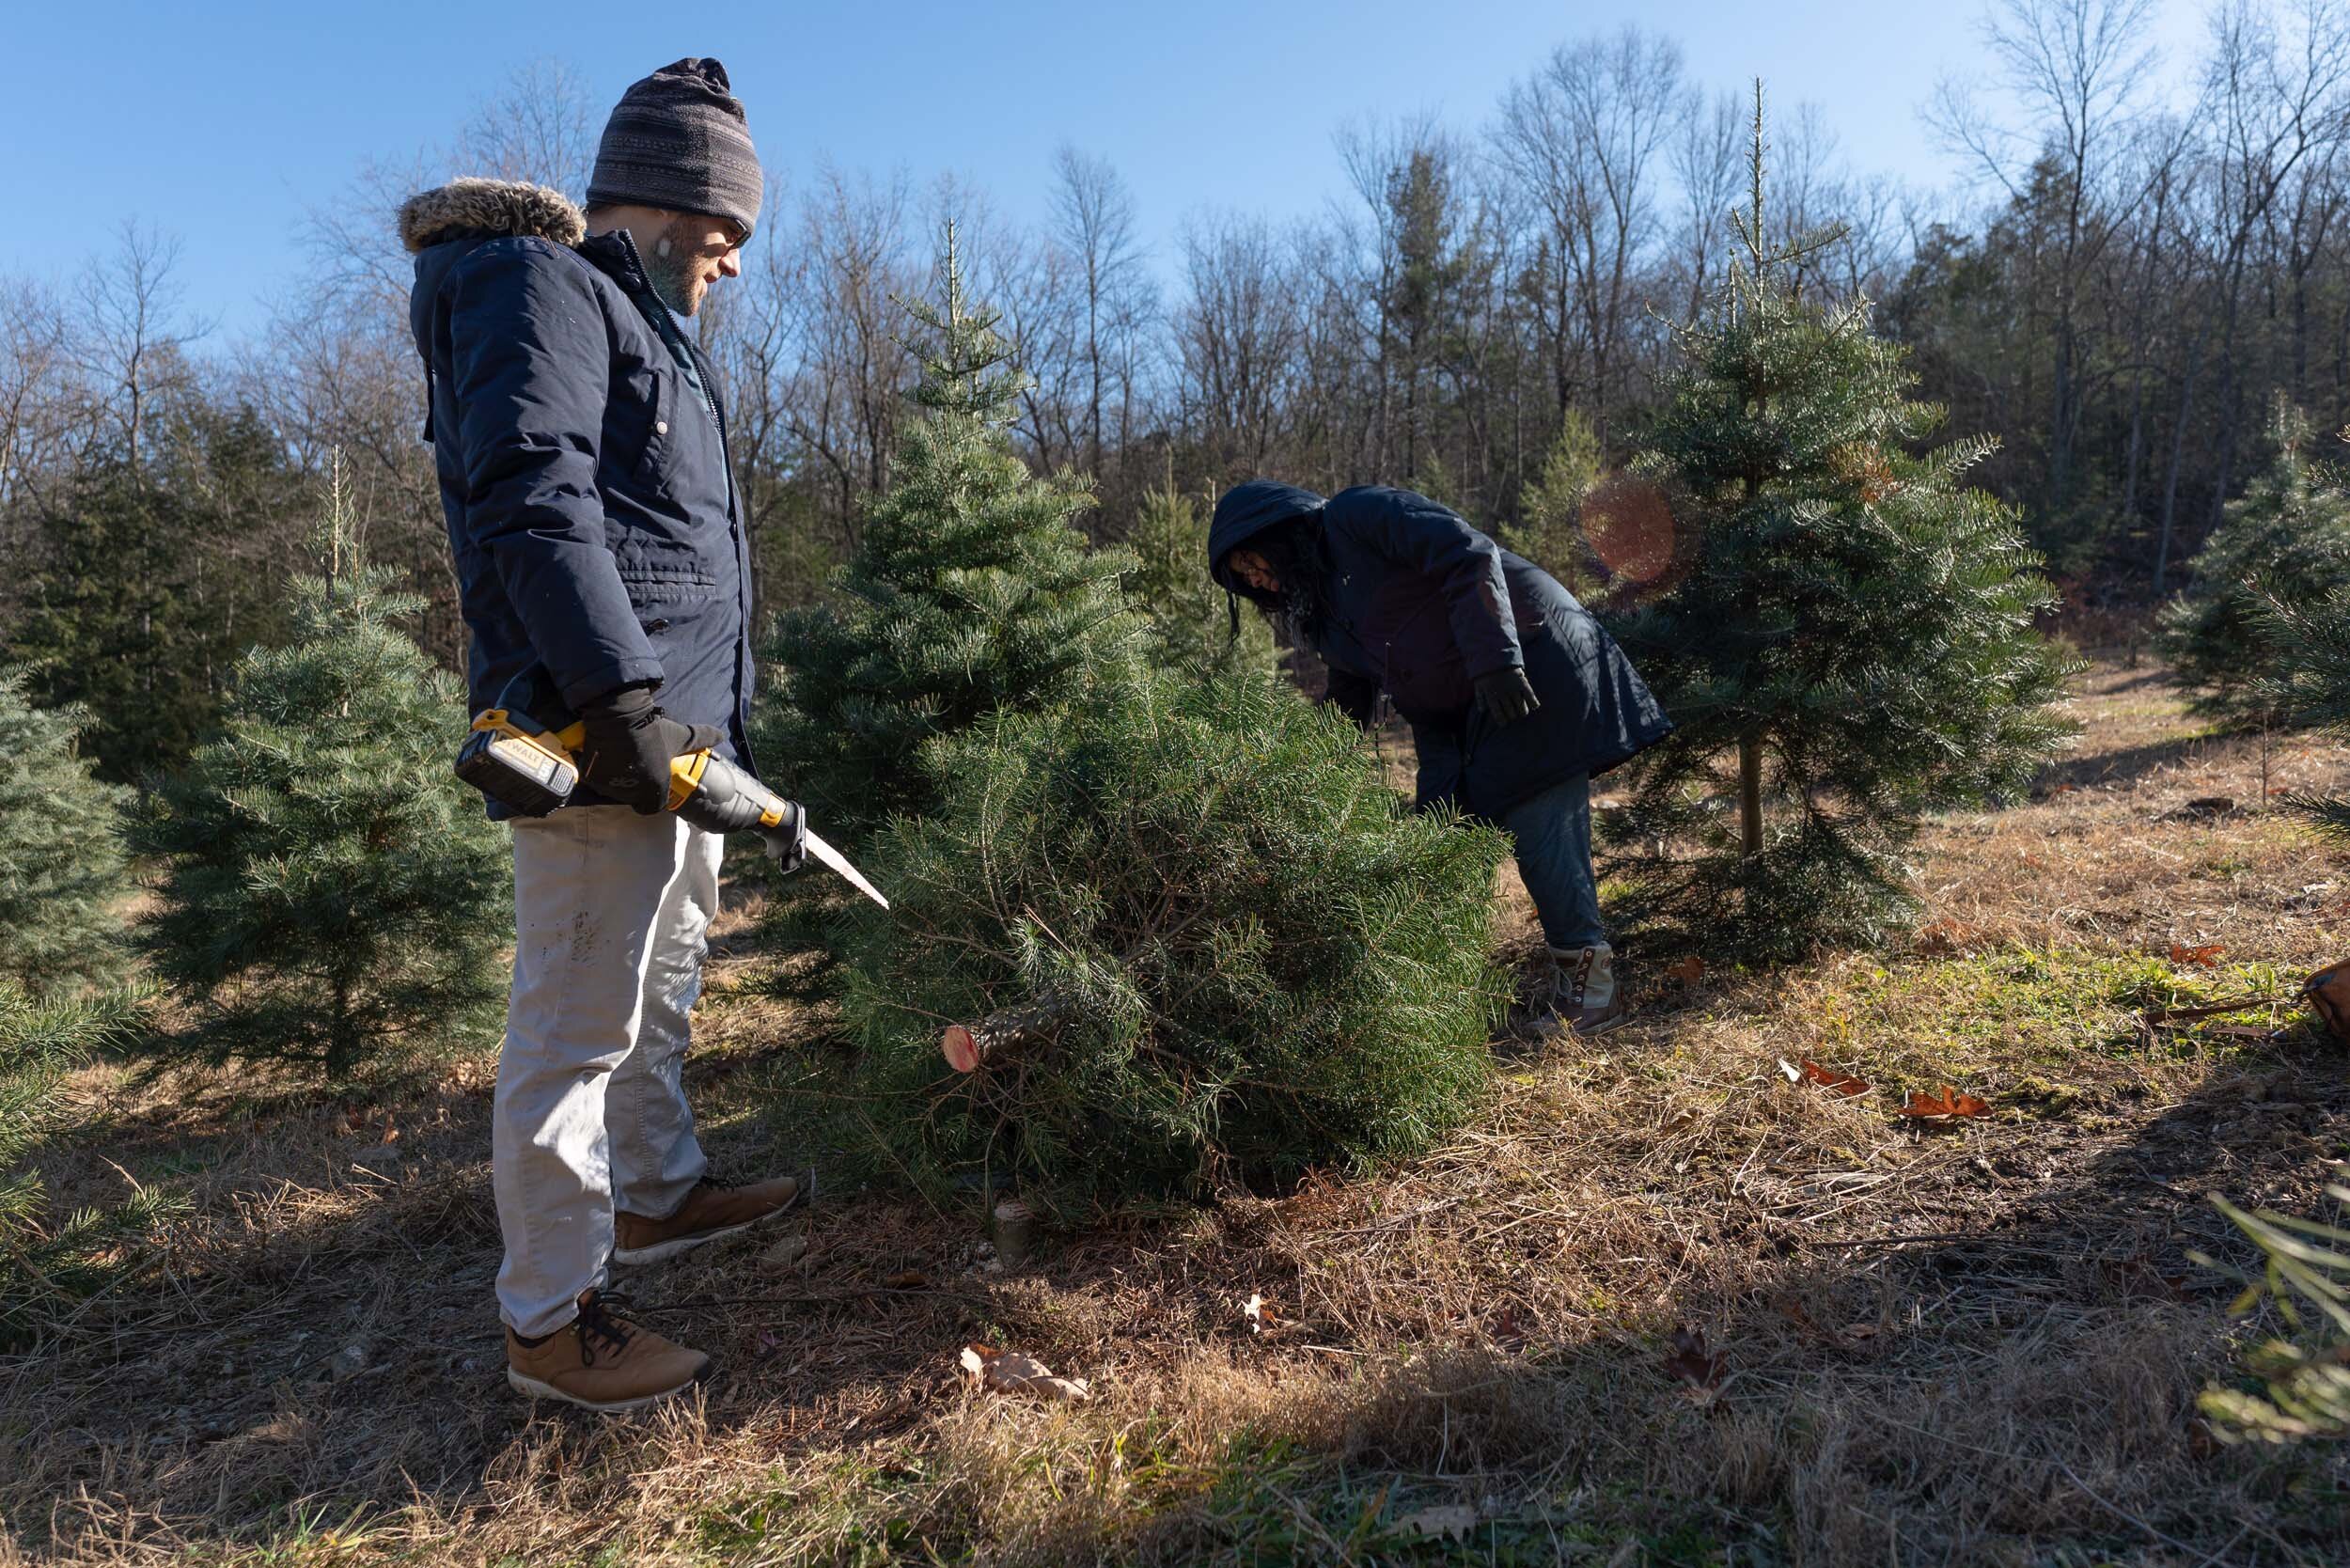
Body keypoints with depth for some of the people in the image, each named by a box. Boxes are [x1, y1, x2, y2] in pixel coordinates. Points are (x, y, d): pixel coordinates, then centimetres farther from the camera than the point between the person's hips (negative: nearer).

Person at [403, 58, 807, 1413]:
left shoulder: (639, 323, 25)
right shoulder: (535, 285, -5)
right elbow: (528, 499, -20)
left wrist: (716, 722, 22)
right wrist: (621, 694, -27)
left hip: (672, 722, 11)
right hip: (600, 733, -11)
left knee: (664, 984, 21)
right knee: (579, 1023, -4)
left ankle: (659, 1195, 38)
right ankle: (551, 1319, 8)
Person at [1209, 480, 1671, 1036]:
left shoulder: (1359, 515, -10)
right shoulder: (1323, 612, 16)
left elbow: (1471, 555, -20)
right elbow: (1347, 708, 20)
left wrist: (1494, 657, -28)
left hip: (1536, 664, -9)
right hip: (1466, 711, 9)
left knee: (1539, 823, -11)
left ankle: (1592, 986, -2)